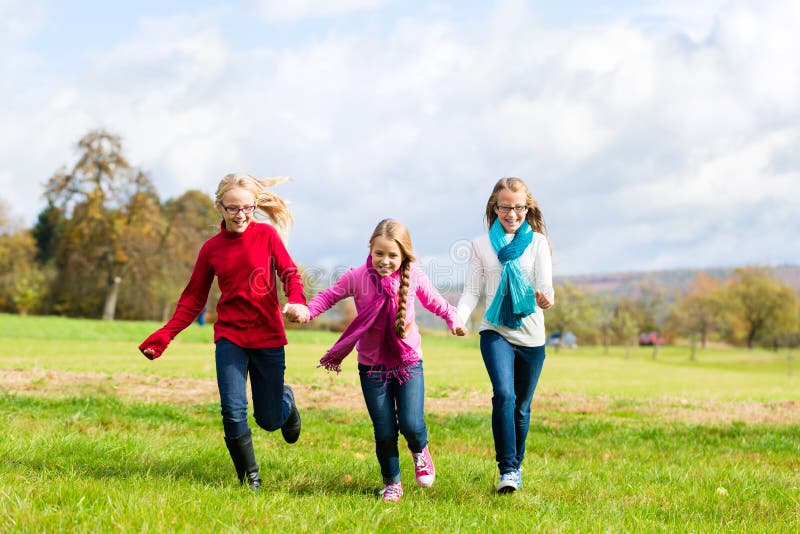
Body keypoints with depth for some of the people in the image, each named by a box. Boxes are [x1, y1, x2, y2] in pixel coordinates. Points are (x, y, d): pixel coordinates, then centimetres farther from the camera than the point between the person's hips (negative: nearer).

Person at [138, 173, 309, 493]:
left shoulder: (267, 235, -3)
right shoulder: (211, 249, 2)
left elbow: (289, 272, -2)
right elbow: (193, 299, 6)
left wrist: (297, 301, -26)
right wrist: (164, 335, -4)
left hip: (268, 337, -1)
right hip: (230, 337, 1)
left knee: (269, 420, 6)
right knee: (233, 412, -14)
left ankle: (285, 400, 43)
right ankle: (249, 478, 5)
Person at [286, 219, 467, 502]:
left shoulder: (414, 276, -8)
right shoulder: (357, 277, -13)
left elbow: (435, 301, 7)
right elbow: (329, 296, -2)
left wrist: (453, 319, -7)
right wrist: (308, 311, -19)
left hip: (408, 363, 0)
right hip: (372, 366, 0)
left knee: (411, 425, -12)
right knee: (384, 433, 2)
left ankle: (420, 451, 26)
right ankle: (392, 484, 26)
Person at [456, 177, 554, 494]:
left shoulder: (537, 242, 3)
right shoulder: (482, 245, 6)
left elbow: (545, 285, -8)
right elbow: (472, 290, 3)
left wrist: (545, 299, -32)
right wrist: (459, 317, -17)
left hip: (531, 335, 1)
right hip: (495, 332, -1)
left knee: (521, 408, 10)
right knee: (503, 395, -22)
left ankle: (516, 466, 30)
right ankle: (507, 470, -20)